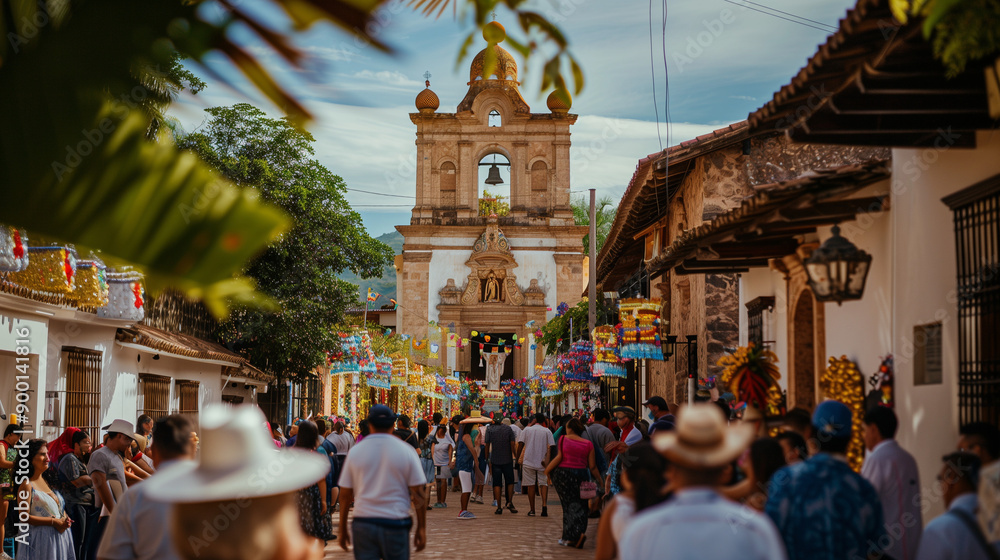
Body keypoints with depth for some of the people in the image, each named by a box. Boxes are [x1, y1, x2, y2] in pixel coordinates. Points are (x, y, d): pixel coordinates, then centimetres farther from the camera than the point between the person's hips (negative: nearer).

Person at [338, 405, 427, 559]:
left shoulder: (355, 452, 3)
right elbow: (418, 493, -2)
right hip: (396, 523, -1)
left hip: (363, 523, 1)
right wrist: (421, 528, 4)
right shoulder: (406, 452, -1)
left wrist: (343, 529, 13)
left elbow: (345, 494, 5)